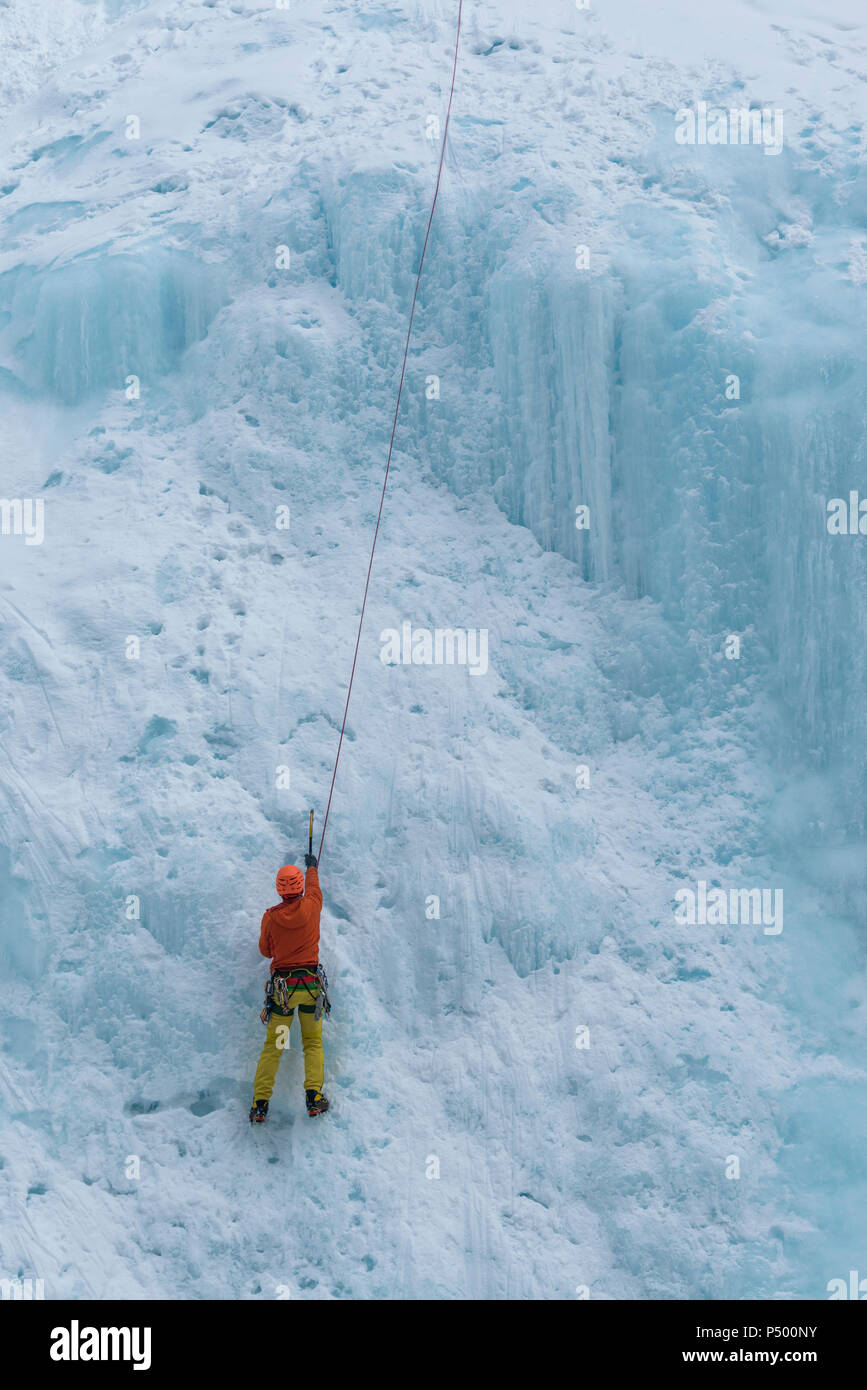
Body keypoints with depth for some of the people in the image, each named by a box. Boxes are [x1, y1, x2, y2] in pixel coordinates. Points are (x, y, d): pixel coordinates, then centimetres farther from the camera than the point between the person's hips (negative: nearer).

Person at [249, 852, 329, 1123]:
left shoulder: (271, 916, -5)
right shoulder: (310, 907, -5)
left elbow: (265, 950, 9)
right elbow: (314, 887, 20)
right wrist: (312, 867, 38)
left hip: (281, 986, 0)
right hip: (310, 983, 0)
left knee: (272, 1046, 7)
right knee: (313, 1043, 11)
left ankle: (260, 1105, 3)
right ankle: (314, 1097, -1)